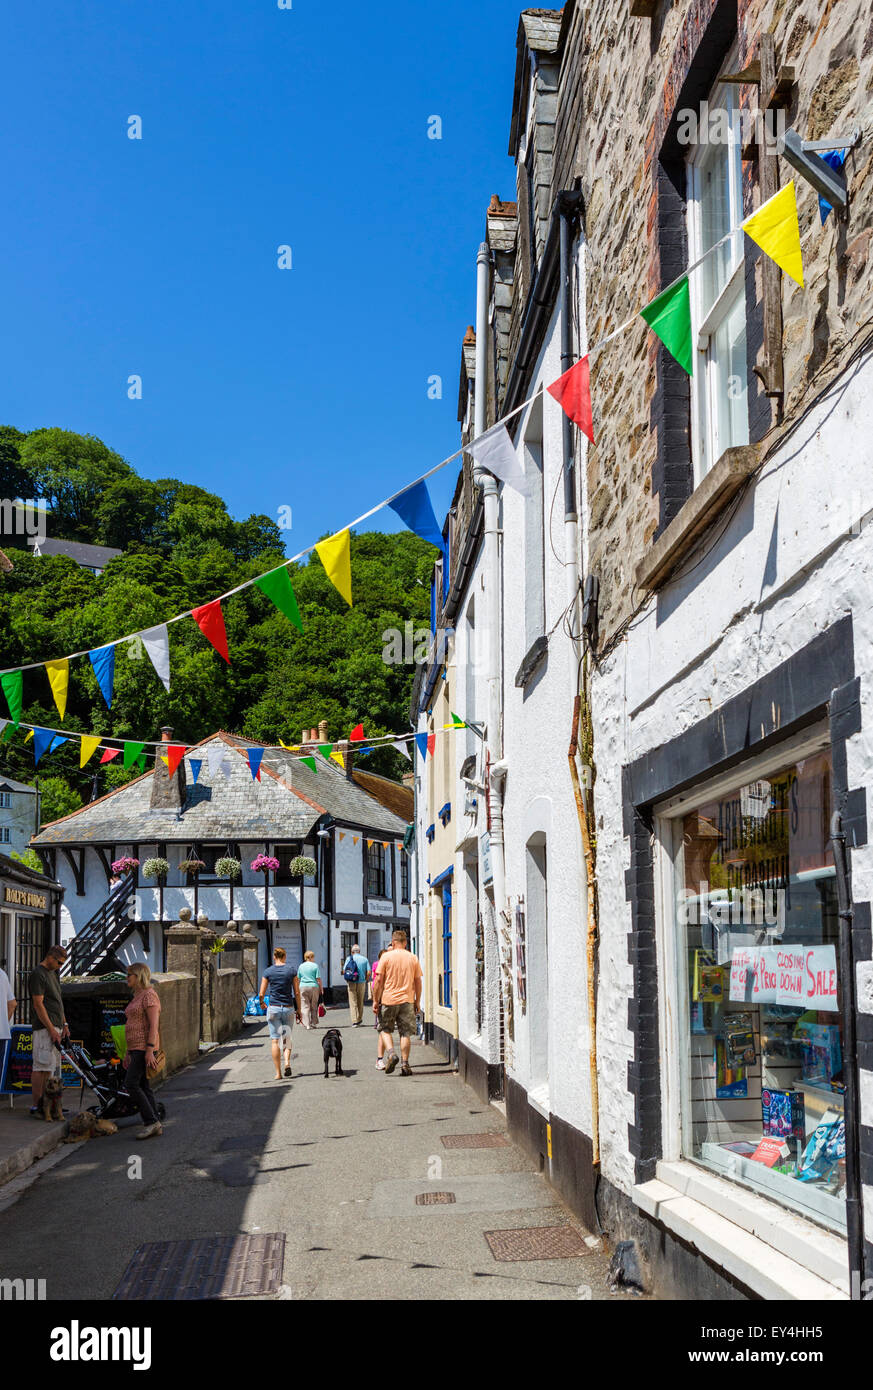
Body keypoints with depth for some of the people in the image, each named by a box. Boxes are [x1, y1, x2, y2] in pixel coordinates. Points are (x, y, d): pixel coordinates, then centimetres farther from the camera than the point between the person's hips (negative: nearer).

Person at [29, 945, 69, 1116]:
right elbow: (38, 1004, -16)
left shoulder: (53, 974, 19)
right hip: (44, 1028, -10)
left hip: (55, 1027, 10)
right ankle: (36, 1105, -6)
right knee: (42, 1067, -9)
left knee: (52, 1067, 10)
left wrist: (64, 1024, 17)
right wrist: (52, 1030, -19)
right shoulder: (38, 974, -11)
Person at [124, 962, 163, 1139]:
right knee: (144, 1086, 7)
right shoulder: (137, 997, 18)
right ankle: (156, 1125, 8)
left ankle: (151, 1121, -10)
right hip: (136, 1048, 10)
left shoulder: (149, 995, -12)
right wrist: (129, 1053, 21)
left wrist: (149, 1050, -24)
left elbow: (153, 1025, -18)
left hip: (145, 1048, -10)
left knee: (131, 1083, -13)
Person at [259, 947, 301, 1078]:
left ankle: (278, 1073, 2)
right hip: (288, 1008, 1)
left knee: (275, 1040, 4)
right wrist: (299, 1010, 8)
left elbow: (261, 994, -1)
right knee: (287, 1037, 19)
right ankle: (287, 1062, -4)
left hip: (274, 1008, -1)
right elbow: (297, 993, 0)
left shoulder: (268, 971, -2)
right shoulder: (291, 970, -1)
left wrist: (261, 1003, 20)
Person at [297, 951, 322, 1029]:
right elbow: (318, 979, -5)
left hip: (303, 987, 2)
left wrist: (298, 990, 19)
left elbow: (298, 979, 11)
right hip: (314, 987, -2)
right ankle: (314, 1023, 13)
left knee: (305, 1006, 2)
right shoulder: (315, 966, -3)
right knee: (314, 1007, 9)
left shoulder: (301, 966, 7)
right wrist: (321, 989, 2)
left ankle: (306, 1024, -4)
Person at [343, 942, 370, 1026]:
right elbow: (368, 972, -4)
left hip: (352, 983, -2)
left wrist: (347, 980, 11)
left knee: (353, 1003, 0)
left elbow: (344, 971, -5)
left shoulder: (349, 958, -1)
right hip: (361, 983, 2)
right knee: (360, 1002, 16)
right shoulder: (365, 959, 3)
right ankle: (359, 1020, 25)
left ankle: (354, 1021, -8)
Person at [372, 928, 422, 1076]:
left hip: (388, 999, -2)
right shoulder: (413, 958, 4)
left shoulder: (387, 957, -3)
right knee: (405, 1033, 6)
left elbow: (379, 980, -4)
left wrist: (375, 1000, 4)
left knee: (385, 1029, 14)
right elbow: (418, 981, 7)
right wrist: (417, 1001, 16)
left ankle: (391, 1053, -8)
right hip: (407, 1000, 2)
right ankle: (405, 1065, 3)